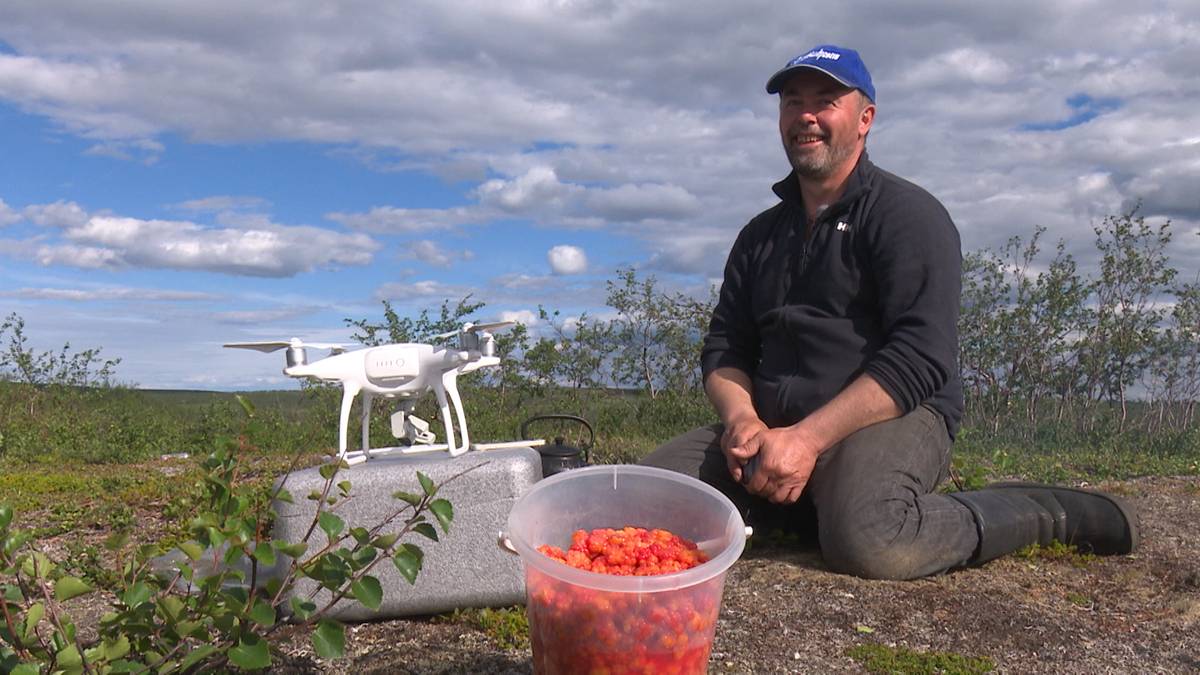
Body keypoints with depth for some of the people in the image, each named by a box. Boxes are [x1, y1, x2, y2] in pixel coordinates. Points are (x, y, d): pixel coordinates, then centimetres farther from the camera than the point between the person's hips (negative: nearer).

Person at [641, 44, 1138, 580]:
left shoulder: (907, 213, 0)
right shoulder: (760, 235, 20)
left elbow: (920, 358, -13)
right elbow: (723, 349, 13)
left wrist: (809, 437, -22)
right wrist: (741, 416, -11)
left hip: (894, 416, -5)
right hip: (773, 427, 6)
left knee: (866, 539, -36)